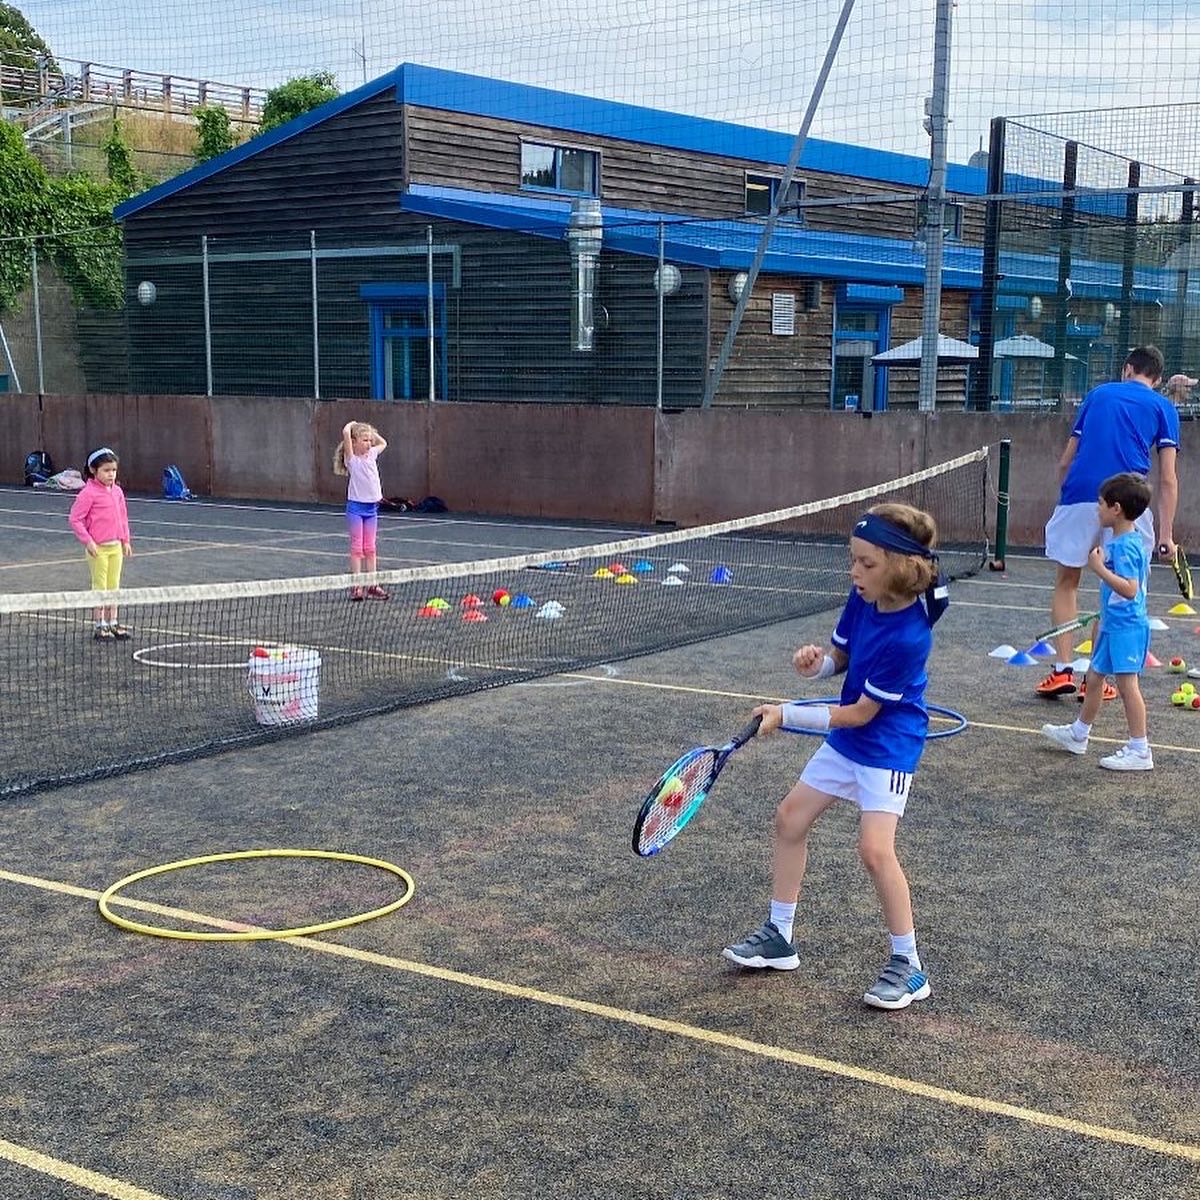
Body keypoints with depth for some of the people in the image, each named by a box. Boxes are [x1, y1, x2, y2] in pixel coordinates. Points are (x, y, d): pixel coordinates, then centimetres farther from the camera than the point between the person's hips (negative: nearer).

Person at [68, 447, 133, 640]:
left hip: (116, 546, 6)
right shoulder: (89, 493, -12)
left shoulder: (117, 491, 7)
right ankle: (100, 626, 7)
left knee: (114, 586, 11)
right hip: (98, 548, -6)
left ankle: (113, 623, 19)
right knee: (100, 587, 0)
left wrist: (125, 540, 13)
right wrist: (88, 541, -13)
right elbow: (75, 518, -10)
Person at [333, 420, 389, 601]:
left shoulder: (372, 454, 9)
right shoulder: (352, 458, -9)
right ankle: (356, 586, 2)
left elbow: (383, 443, 30)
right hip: (356, 506, -6)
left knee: (370, 548, 8)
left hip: (372, 507, 6)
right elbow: (346, 432, -23)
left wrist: (370, 431, 18)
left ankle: (372, 586, 11)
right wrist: (352, 424, -4)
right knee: (357, 547, -2)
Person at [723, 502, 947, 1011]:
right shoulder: (863, 599, -8)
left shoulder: (907, 637, -29)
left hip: (887, 748, -9)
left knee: (875, 848, -20)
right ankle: (779, 936, 26)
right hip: (845, 741, 9)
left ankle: (909, 967, -2)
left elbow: (861, 713, -23)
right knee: (789, 817, 12)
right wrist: (817, 663, -15)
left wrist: (786, 716, -20)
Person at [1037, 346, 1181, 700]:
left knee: (1066, 582, 16)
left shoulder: (1098, 394, 20)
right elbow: (1168, 479, 4)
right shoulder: (1163, 407, 13)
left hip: (1078, 496, 1)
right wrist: (1166, 534, 3)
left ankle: (1062, 670, 8)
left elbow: (1065, 462, 20)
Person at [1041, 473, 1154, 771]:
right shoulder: (1128, 540, 11)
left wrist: (1099, 568, -27)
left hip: (1126, 628, -11)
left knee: (1127, 684, -8)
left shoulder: (1124, 545, -21)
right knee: (1094, 678, 20)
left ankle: (1139, 751, -3)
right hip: (1113, 625, 11)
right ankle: (1078, 735, 34)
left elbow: (1130, 589, -29)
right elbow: (1140, 575, 25)